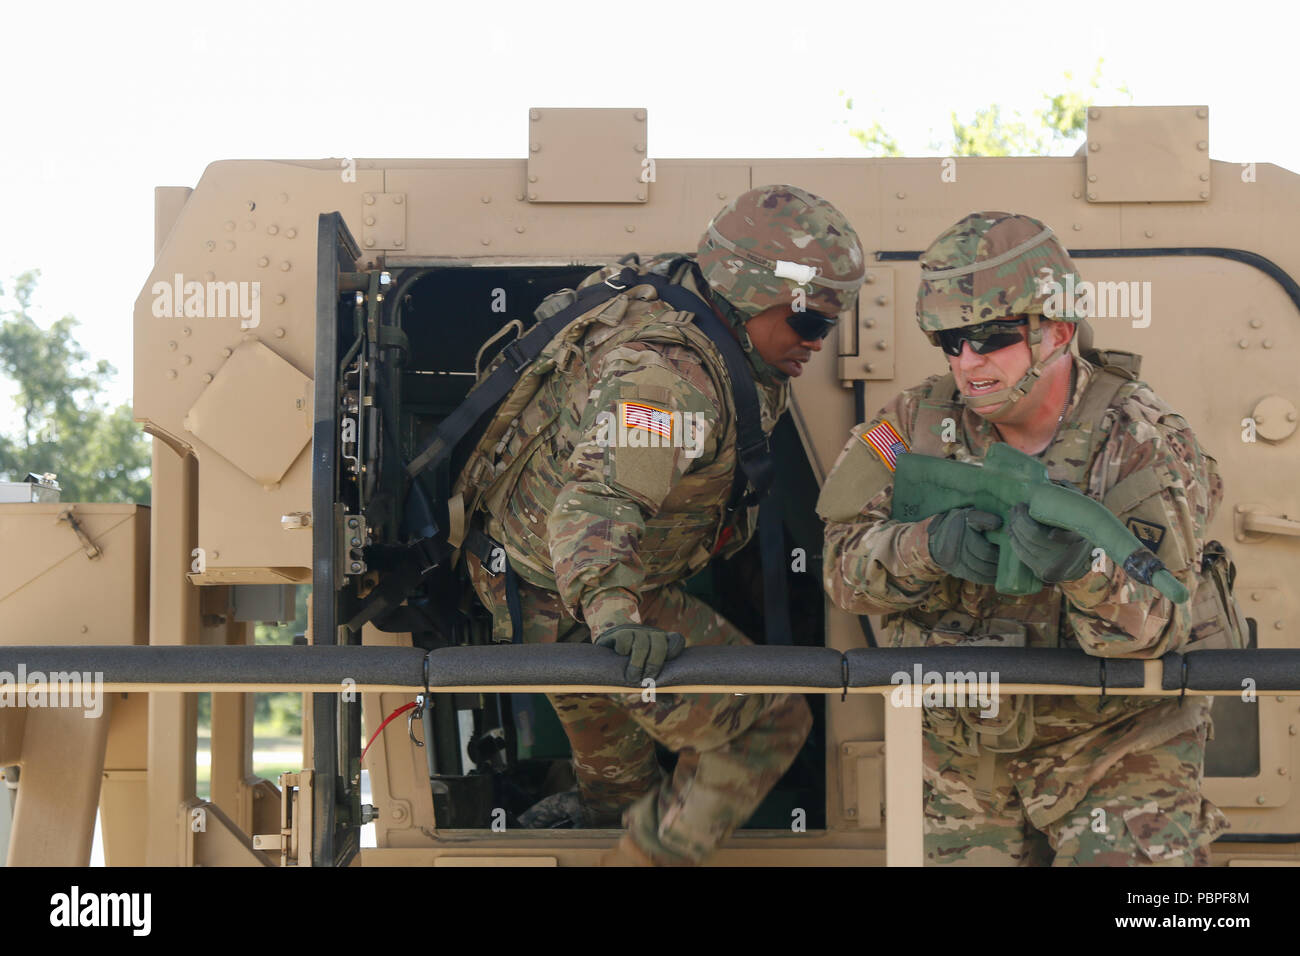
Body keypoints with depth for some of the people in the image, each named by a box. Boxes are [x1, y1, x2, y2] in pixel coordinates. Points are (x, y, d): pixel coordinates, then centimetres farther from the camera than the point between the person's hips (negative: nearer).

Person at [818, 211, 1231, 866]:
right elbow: (846, 567, -8)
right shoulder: (921, 421, -5)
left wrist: (1082, 566, -44)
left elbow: (1152, 633, -23)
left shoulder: (1144, 443, -15)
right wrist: (930, 546, -29)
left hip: (1115, 746, -3)